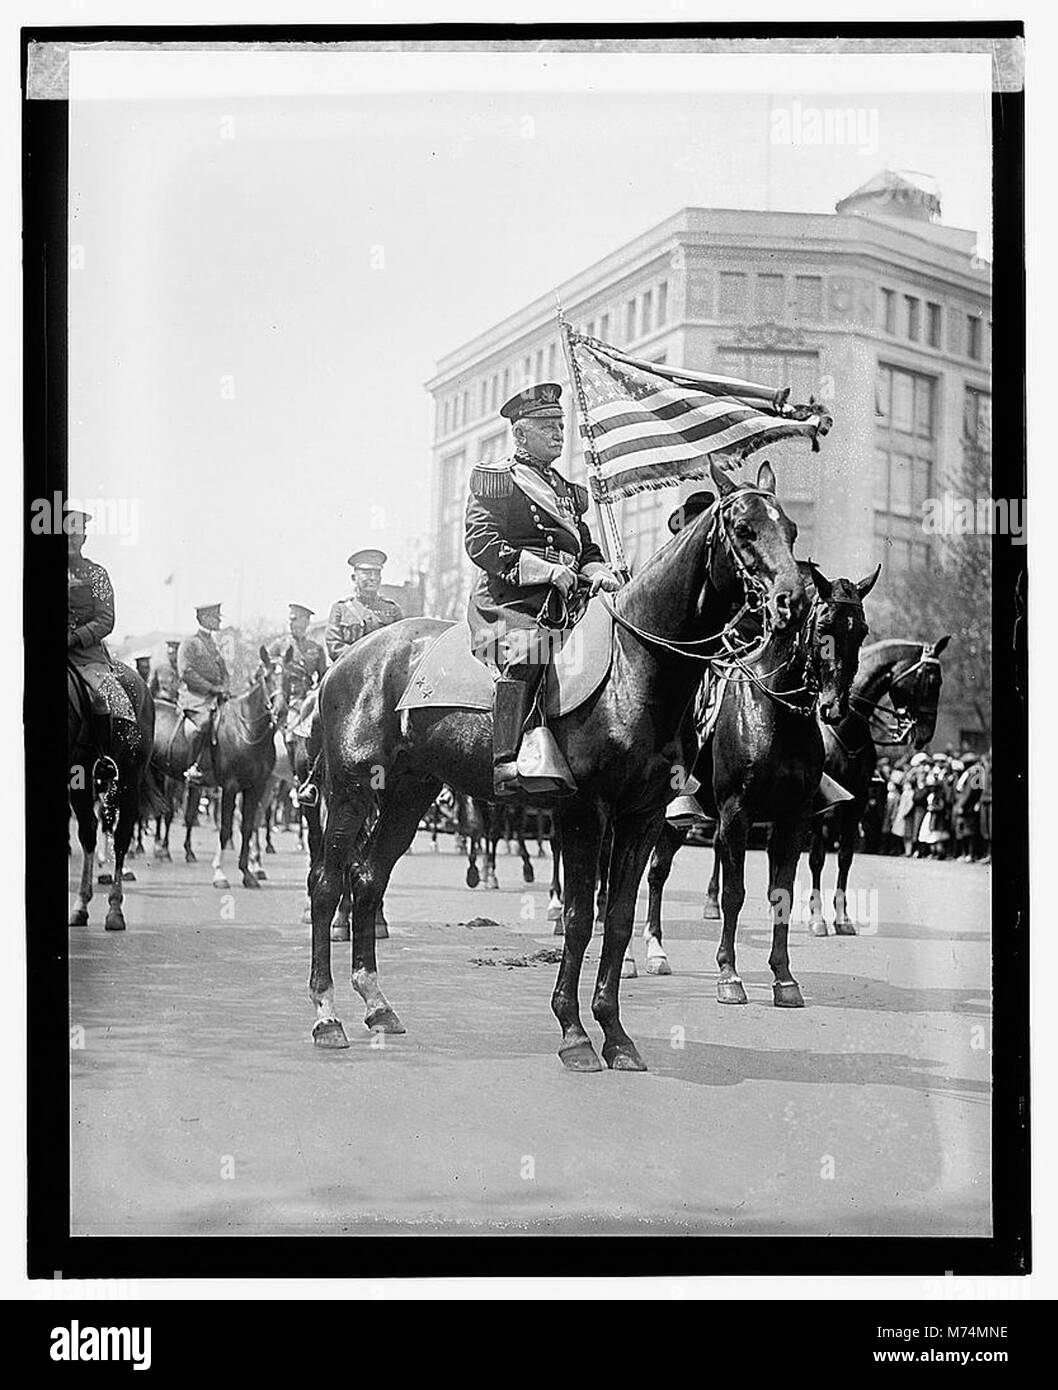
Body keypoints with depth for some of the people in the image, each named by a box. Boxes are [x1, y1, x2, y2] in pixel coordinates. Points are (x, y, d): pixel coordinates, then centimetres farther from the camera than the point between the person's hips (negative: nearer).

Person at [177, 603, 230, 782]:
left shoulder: (213, 644, 22)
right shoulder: (190, 643, -1)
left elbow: (223, 670, 25)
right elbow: (186, 672, -12)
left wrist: (224, 690, 4)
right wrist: (211, 688, -16)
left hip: (214, 699, 8)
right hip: (193, 697, -8)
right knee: (206, 722, -31)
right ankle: (193, 767, -29)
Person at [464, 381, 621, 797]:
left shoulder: (570, 492, 29)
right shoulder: (493, 479, 8)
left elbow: (586, 549, 29)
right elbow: (480, 543, -5)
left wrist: (599, 573, 4)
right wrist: (544, 569, -15)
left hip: (562, 602, 7)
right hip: (508, 599, -7)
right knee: (523, 652, -32)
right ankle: (506, 766, -40)